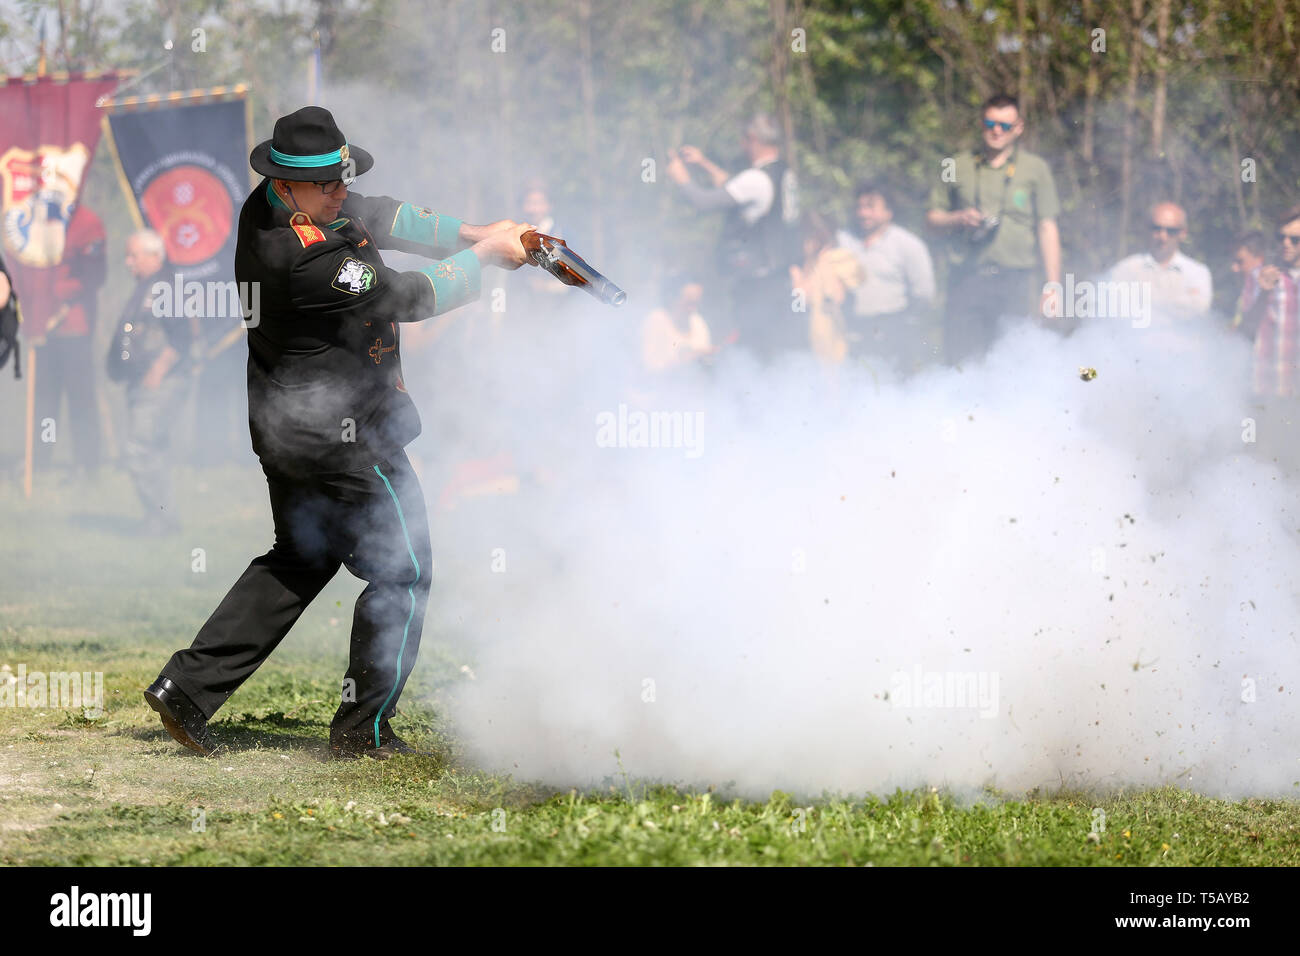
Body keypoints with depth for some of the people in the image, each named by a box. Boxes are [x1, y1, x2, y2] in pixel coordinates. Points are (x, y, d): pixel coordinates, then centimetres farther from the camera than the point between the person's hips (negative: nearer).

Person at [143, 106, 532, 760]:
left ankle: (187, 686, 18)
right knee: (402, 572, 6)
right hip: (343, 437, -10)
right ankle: (363, 730, 15)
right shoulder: (307, 259, -30)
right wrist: (486, 254, -8)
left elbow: (379, 217, 9)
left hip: (287, 427, 10)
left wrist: (468, 233, -1)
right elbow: (411, 296, -22)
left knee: (302, 559, 24)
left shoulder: (269, 207, 0)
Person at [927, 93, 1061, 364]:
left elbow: (1048, 229, 6)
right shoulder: (959, 166, 12)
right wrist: (960, 219, -4)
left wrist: (1052, 288, 0)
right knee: (961, 359, -6)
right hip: (968, 279, 1)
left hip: (1017, 280, -1)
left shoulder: (1035, 168, 8)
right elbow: (932, 217, 18)